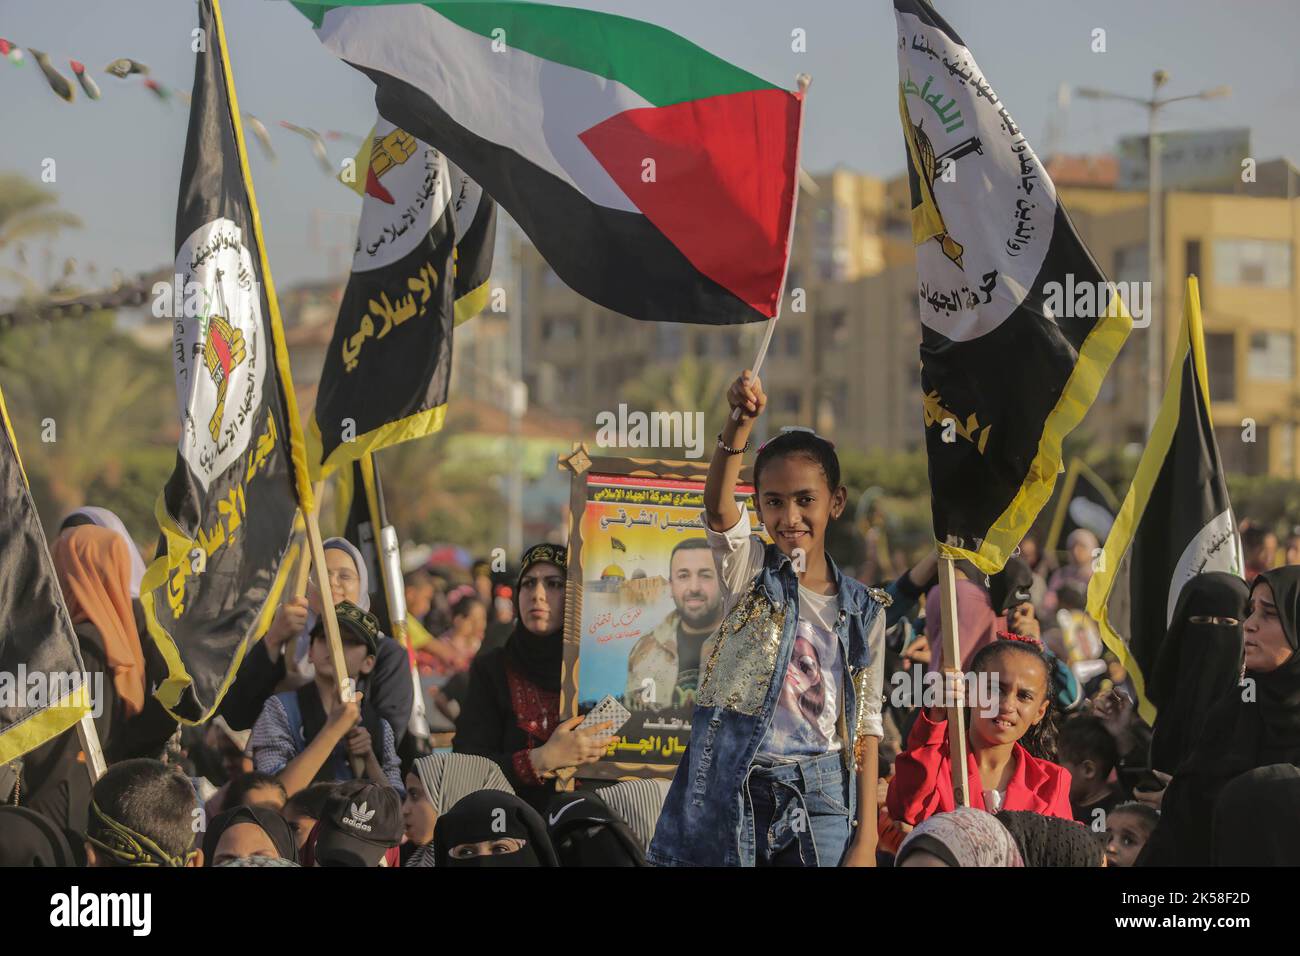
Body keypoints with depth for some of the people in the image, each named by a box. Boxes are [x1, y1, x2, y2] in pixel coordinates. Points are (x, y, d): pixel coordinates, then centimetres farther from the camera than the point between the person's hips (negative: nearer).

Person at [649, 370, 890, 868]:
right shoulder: (748, 570, 5)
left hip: (819, 797, 1)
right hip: (733, 789, -1)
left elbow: (865, 725, 7)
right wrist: (740, 423, -35)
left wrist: (866, 839, -1)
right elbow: (718, 506, -17)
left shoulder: (863, 608, 9)